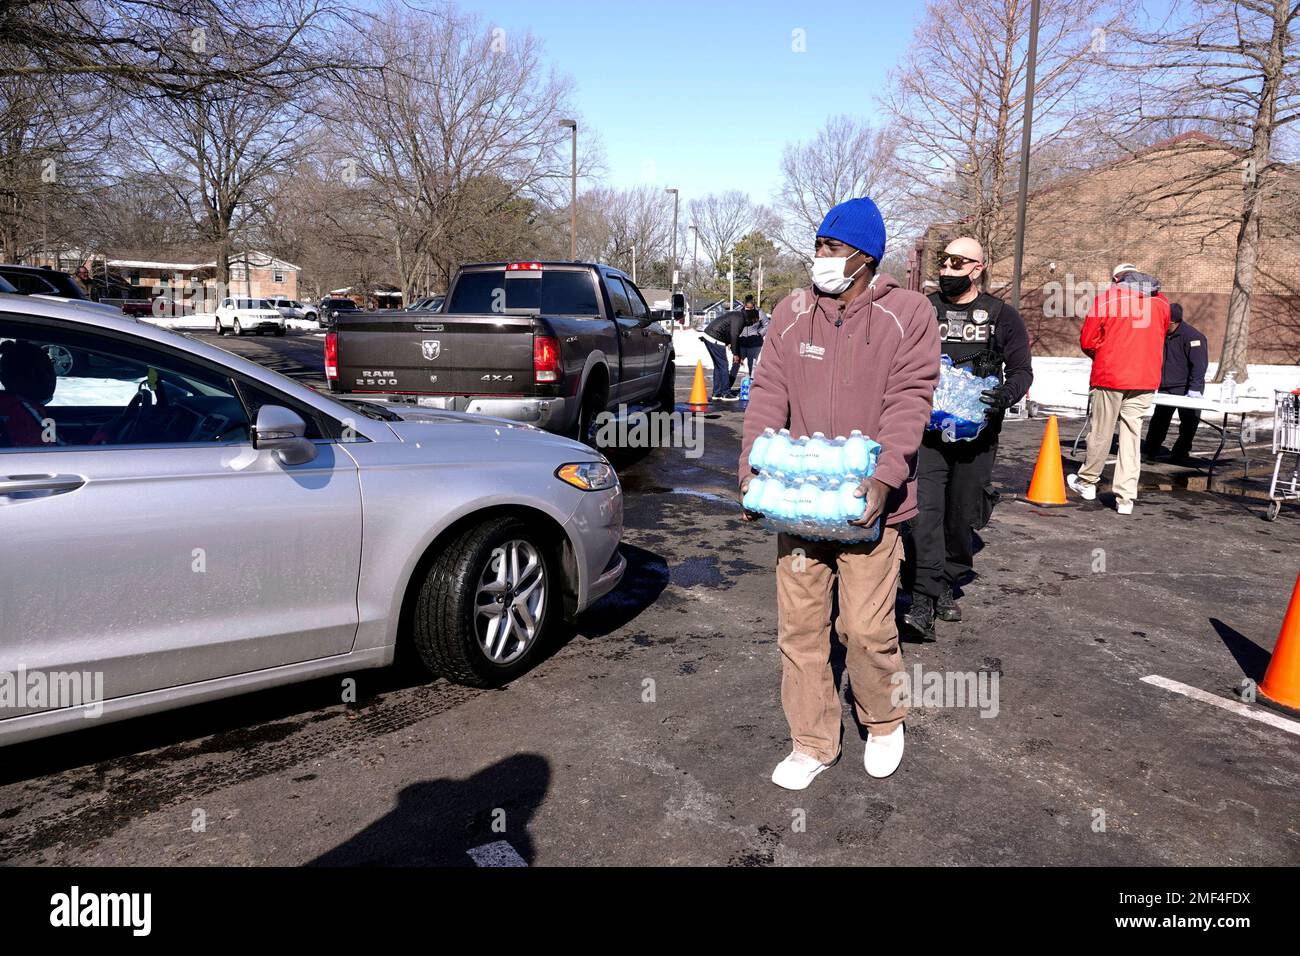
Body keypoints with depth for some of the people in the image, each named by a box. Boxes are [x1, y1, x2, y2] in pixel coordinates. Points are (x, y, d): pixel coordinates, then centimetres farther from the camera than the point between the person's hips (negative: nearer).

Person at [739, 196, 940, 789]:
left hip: (867, 501, -3)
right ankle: (812, 743, 25)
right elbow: (768, 394, 1)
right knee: (799, 624, 8)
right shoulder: (792, 313, 6)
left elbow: (909, 402, -11)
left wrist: (883, 480, -23)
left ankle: (883, 721, 31)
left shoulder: (907, 314, -3)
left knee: (868, 627, 0)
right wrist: (753, 470, -12)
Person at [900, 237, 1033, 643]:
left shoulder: (1002, 316, 5)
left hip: (976, 432, 0)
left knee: (962, 514, 9)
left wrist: (1006, 393, -17)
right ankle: (924, 602, -15)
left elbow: (1021, 369, 5)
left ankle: (948, 585, 29)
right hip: (929, 429, 0)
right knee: (926, 510, -13)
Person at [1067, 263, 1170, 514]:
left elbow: (1087, 341, -3)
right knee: (1132, 434, 5)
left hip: (1109, 376, -3)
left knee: (1100, 431, 9)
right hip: (1146, 380, 3)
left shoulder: (1106, 298, -3)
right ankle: (1125, 497, 2)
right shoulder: (1161, 302, 10)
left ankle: (1087, 482, 25)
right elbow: (1159, 341, 19)